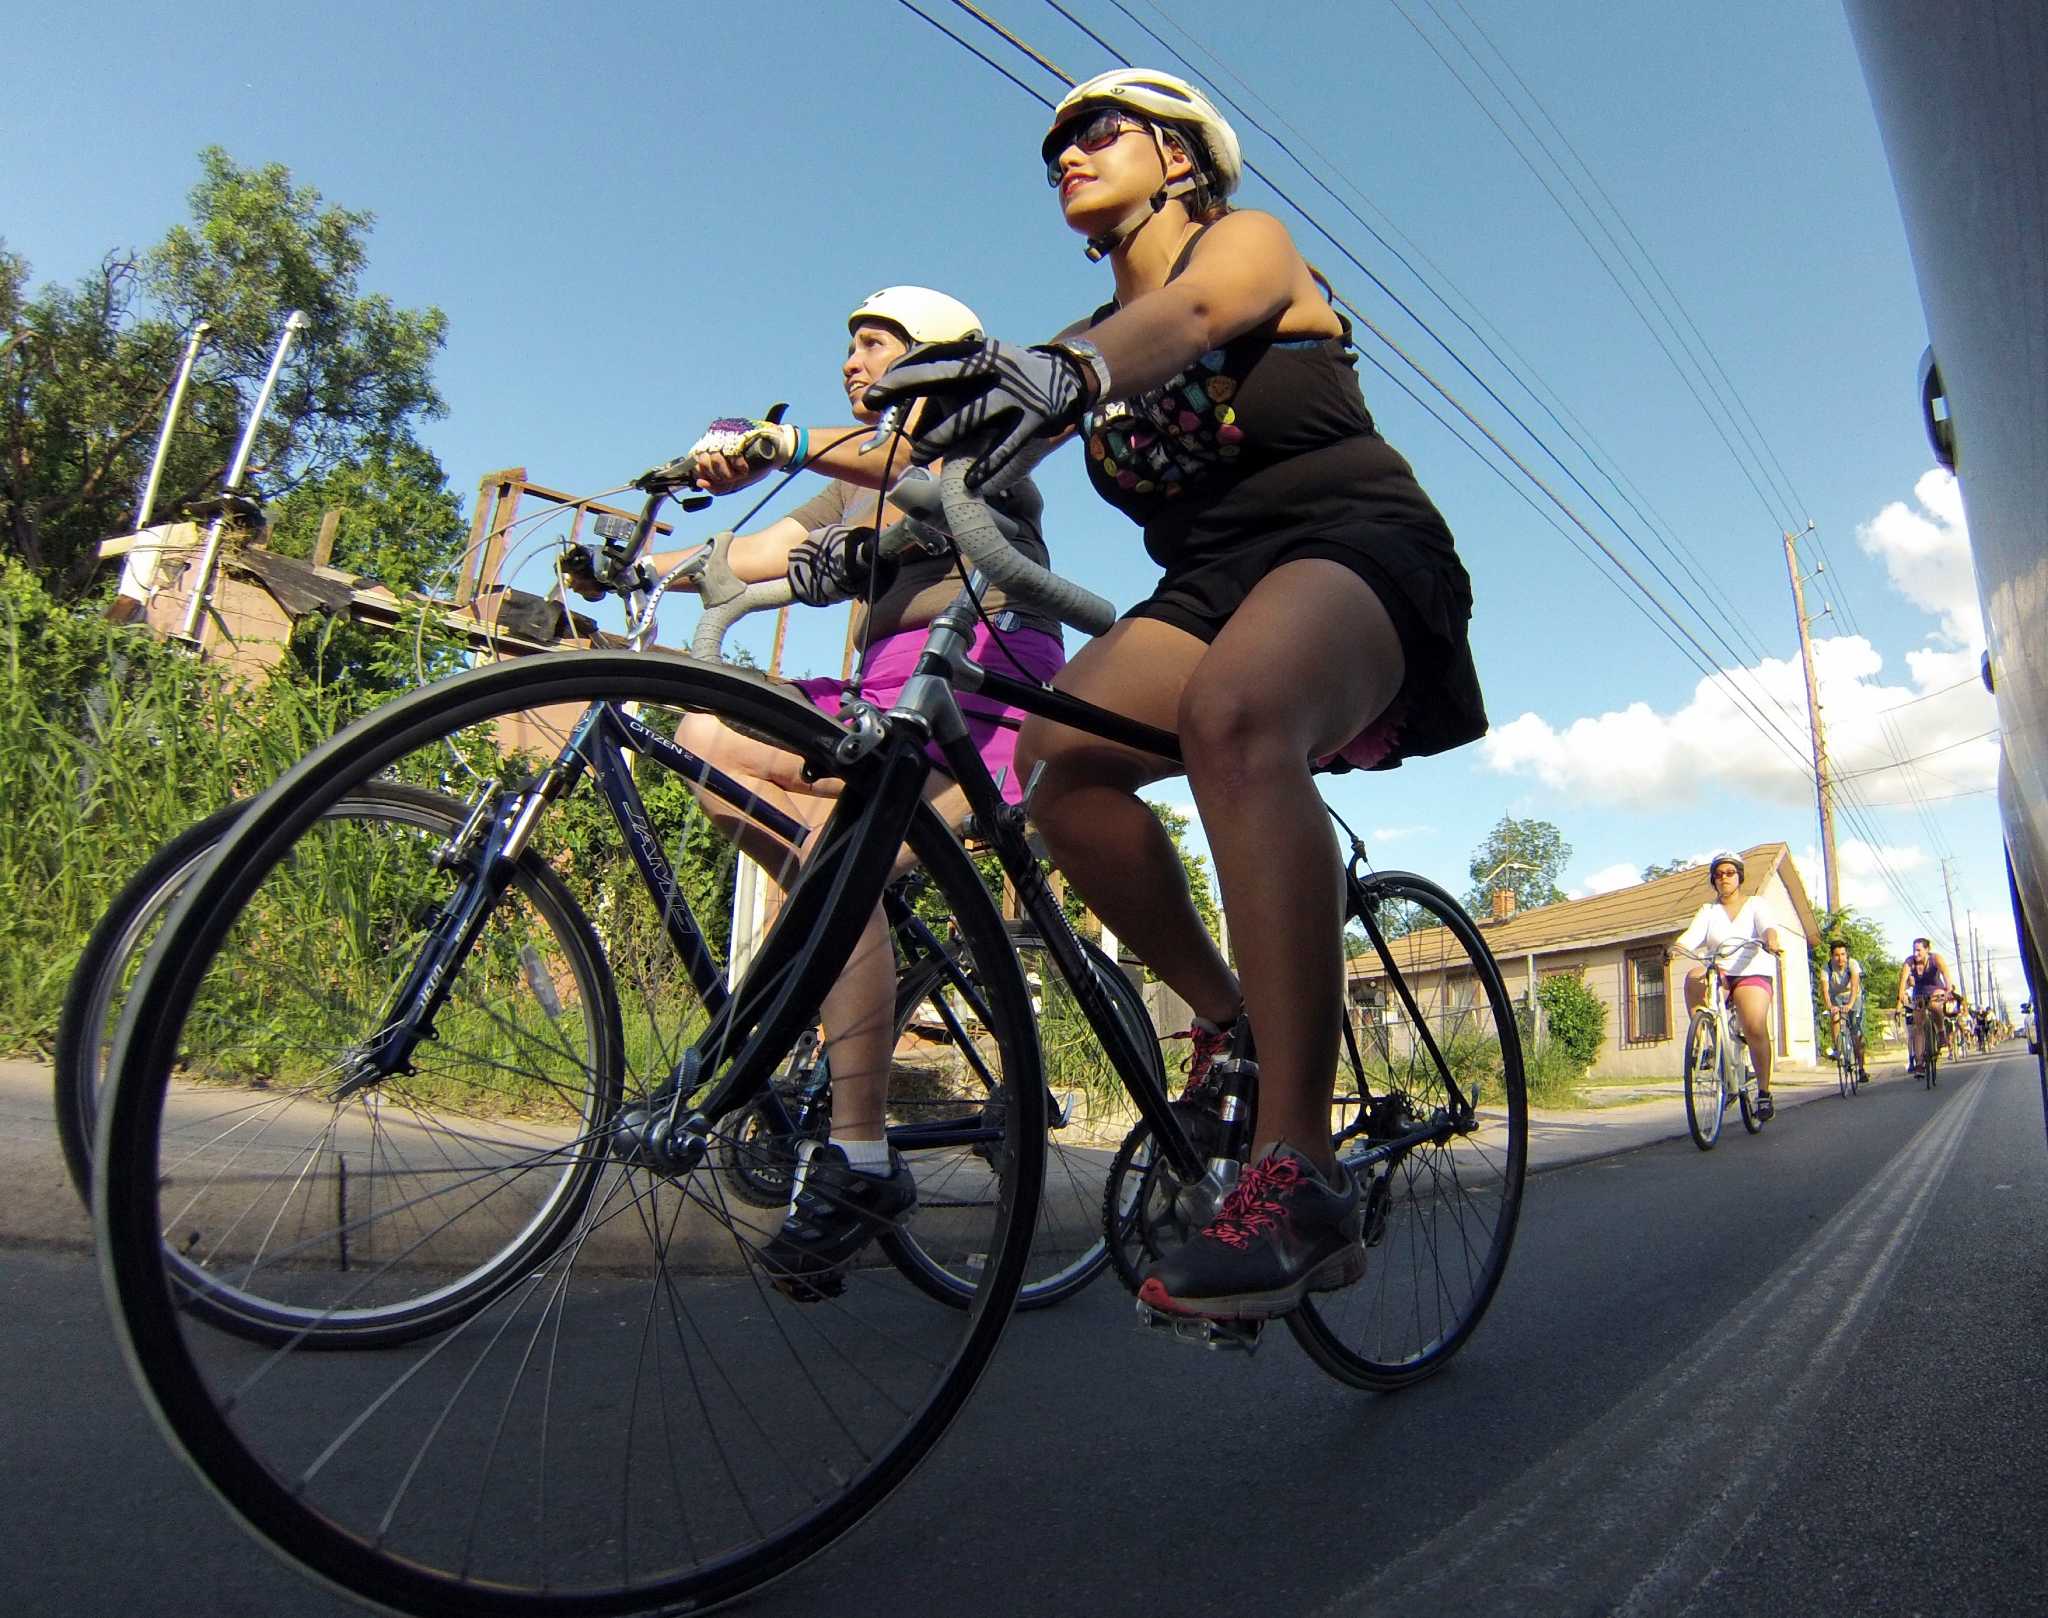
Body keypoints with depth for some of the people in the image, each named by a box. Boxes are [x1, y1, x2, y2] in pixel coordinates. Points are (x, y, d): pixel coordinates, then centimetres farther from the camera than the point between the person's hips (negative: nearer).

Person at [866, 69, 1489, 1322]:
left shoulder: (1248, 239, 4)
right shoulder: (1093, 343, 19)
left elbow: (1191, 312, -22)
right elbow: (947, 437, 2)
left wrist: (1065, 373, -44)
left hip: (1354, 545, -5)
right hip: (1208, 586, 5)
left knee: (1234, 713, -39)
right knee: (1059, 755, -25)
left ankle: (1301, 1181, -41)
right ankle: (1233, 1018, -7)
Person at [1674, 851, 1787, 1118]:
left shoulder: (1756, 903, 14)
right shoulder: (1708, 910, 17)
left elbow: (1767, 926, -7)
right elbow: (1693, 934, -2)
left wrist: (1771, 941, -32)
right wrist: (1677, 946, -25)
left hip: (1753, 974, -1)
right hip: (1718, 976, 2)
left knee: (1755, 1027, -24)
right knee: (1694, 977, -35)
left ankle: (1764, 1091, -8)